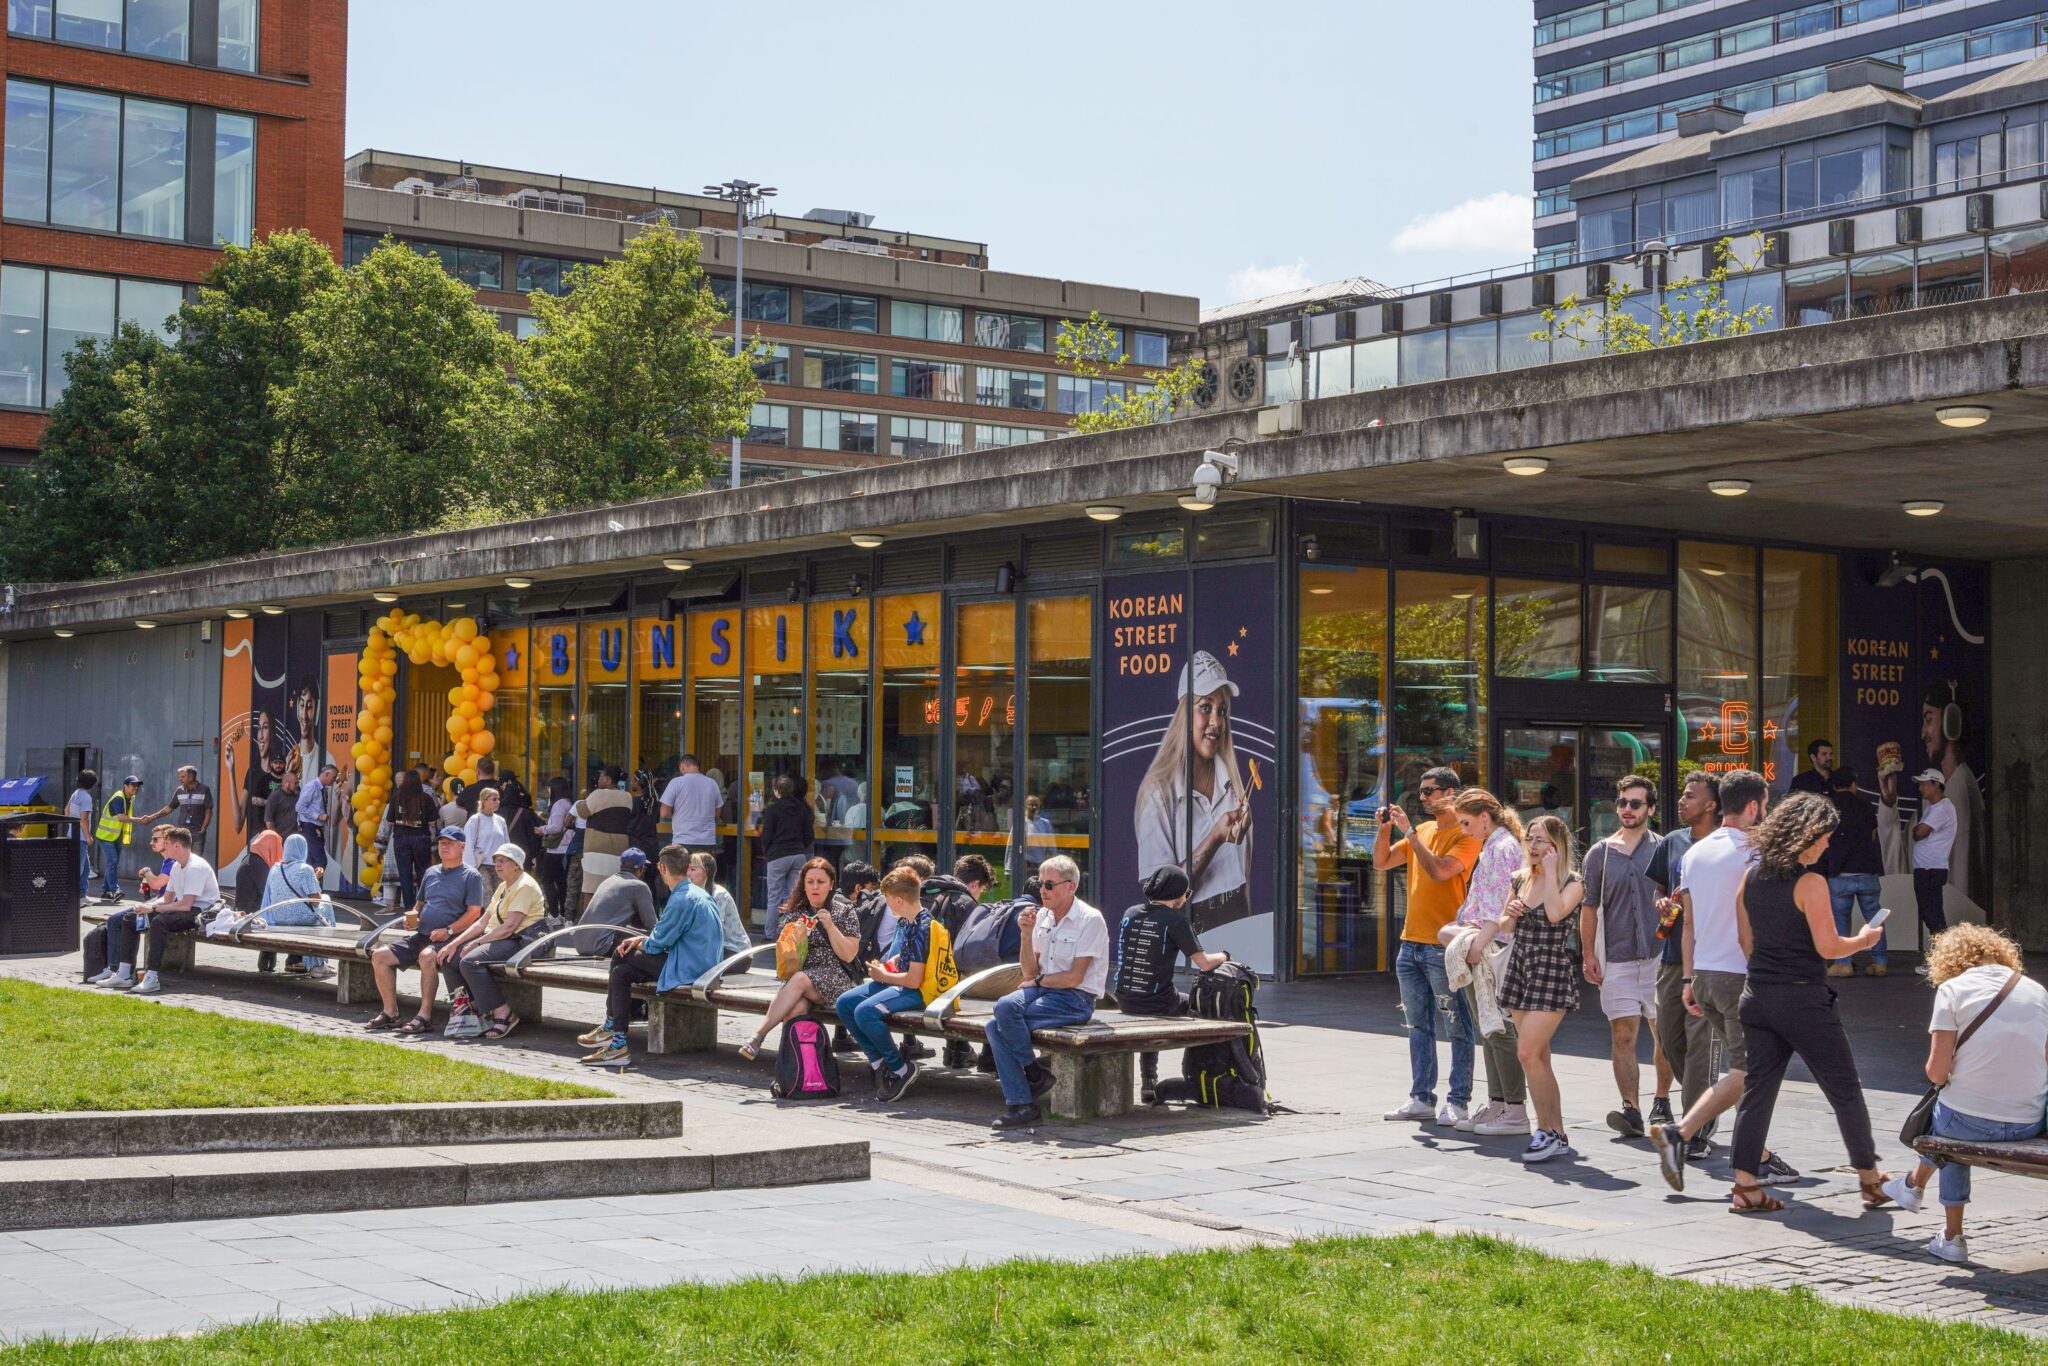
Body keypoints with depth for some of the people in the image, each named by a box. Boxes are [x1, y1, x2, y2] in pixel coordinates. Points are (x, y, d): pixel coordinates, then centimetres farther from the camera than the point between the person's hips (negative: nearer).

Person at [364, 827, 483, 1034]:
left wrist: (449, 930, -19)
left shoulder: (471, 876, 0)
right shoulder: (431, 873, 22)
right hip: (421, 936, 8)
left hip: (449, 939, -8)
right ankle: (390, 1013, -2)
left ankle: (425, 1017, -35)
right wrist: (412, 917, 7)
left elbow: (474, 912, -9)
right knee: (379, 955, -6)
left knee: (427, 956, -38)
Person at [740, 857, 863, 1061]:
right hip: (798, 975, 3)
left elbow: (849, 955, 1)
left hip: (834, 978, -2)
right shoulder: (794, 912, 17)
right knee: (796, 1009, -35)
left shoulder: (845, 912, 9)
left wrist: (830, 926, -11)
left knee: (799, 980, -35)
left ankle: (758, 1036, -40)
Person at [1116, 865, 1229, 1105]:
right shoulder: (1175, 920, -12)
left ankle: (1149, 1083, 30)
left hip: (1126, 1001, 5)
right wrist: (1223, 957, 8)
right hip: (1158, 1002, -5)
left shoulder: (1130, 914, 4)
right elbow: (1204, 963, -13)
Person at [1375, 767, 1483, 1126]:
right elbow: (1381, 863, 14)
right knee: (1418, 1026, 11)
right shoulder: (1421, 831, 15)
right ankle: (1421, 1098, 16)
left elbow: (1439, 871, -21)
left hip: (1444, 946, -8)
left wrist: (1408, 831, -17)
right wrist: (1385, 827, -1)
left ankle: (1458, 1100, 0)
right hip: (1411, 943, 8)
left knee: (1458, 1027, -2)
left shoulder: (1465, 835, -7)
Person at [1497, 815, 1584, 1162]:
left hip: (1552, 972, -7)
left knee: (1528, 1053, -16)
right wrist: (1511, 912, -3)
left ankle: (1548, 1130, -7)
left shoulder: (1572, 882, -6)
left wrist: (1550, 871, -16)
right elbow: (1508, 929, 19)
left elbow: (1555, 913, -25)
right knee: (1539, 1058, 7)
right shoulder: (1520, 878, 12)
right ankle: (1557, 1135, 12)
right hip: (1519, 968, 7)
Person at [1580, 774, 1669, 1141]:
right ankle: (1631, 1109, -11)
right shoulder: (1600, 853, 9)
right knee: (1623, 1035, -7)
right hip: (1617, 959, 1)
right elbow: (1589, 907, 10)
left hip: (1660, 955, -1)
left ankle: (1661, 1102, 21)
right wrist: (1588, 955, 3)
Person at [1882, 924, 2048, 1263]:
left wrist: (1940, 1078, 13)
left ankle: (1953, 1236, 42)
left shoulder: (1952, 989, -4)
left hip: (1970, 1120, -4)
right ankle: (1915, 1184, 52)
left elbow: (1937, 1070, -10)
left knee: (1944, 1119, 31)